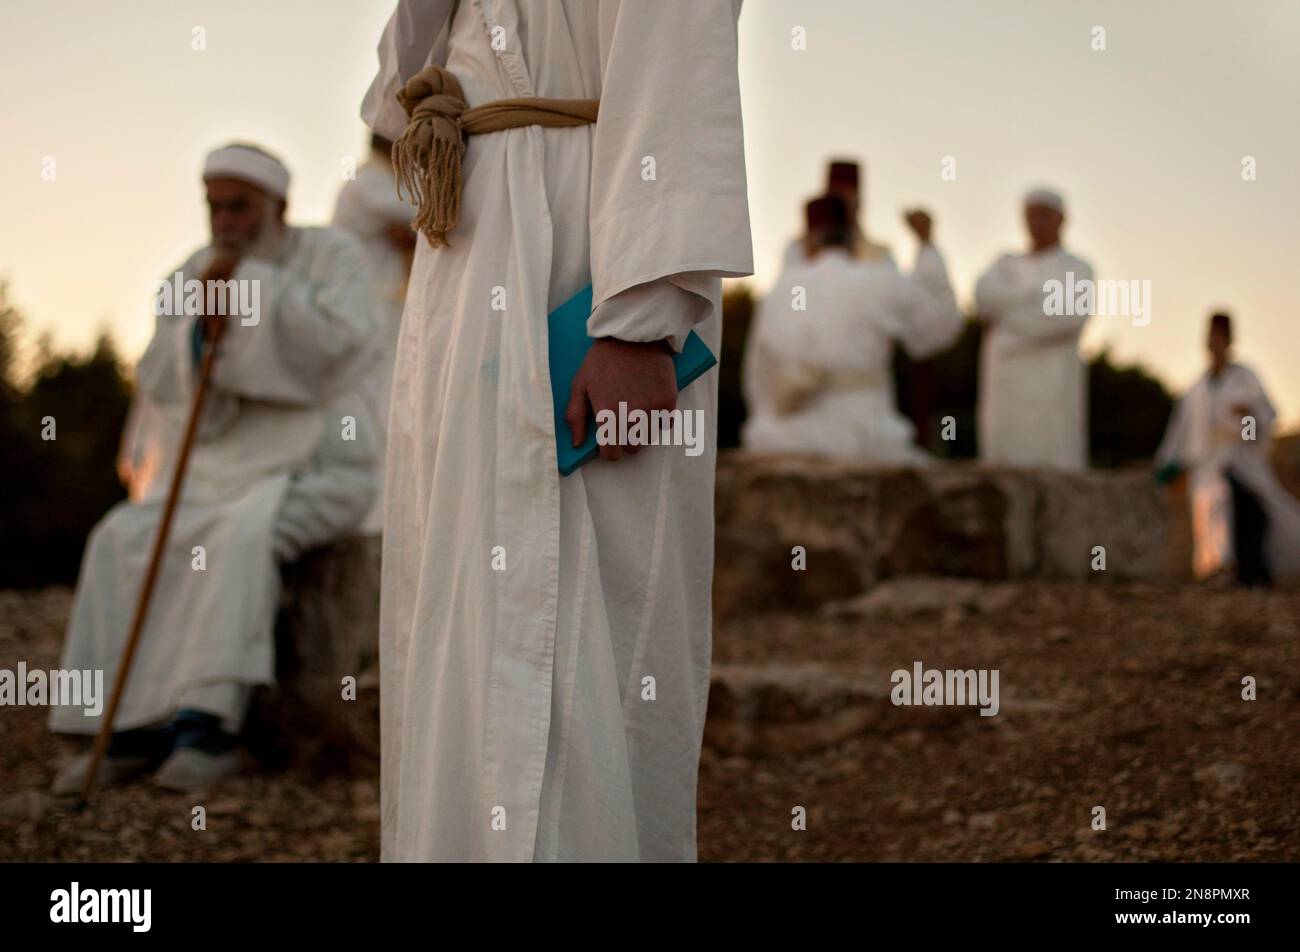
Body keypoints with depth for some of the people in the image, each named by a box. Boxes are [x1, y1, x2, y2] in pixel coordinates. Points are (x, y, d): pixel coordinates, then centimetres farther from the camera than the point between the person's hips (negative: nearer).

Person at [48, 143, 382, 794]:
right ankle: (133, 728, -21)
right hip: (222, 466, 5)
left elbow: (340, 354, -20)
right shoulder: (190, 276, 8)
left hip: (313, 465, -5)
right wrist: (202, 323, -18)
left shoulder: (333, 258, -4)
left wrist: (252, 284, -20)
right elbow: (159, 387, 0)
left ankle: (209, 722, -36)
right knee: (122, 540, -20)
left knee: (243, 535, -36)